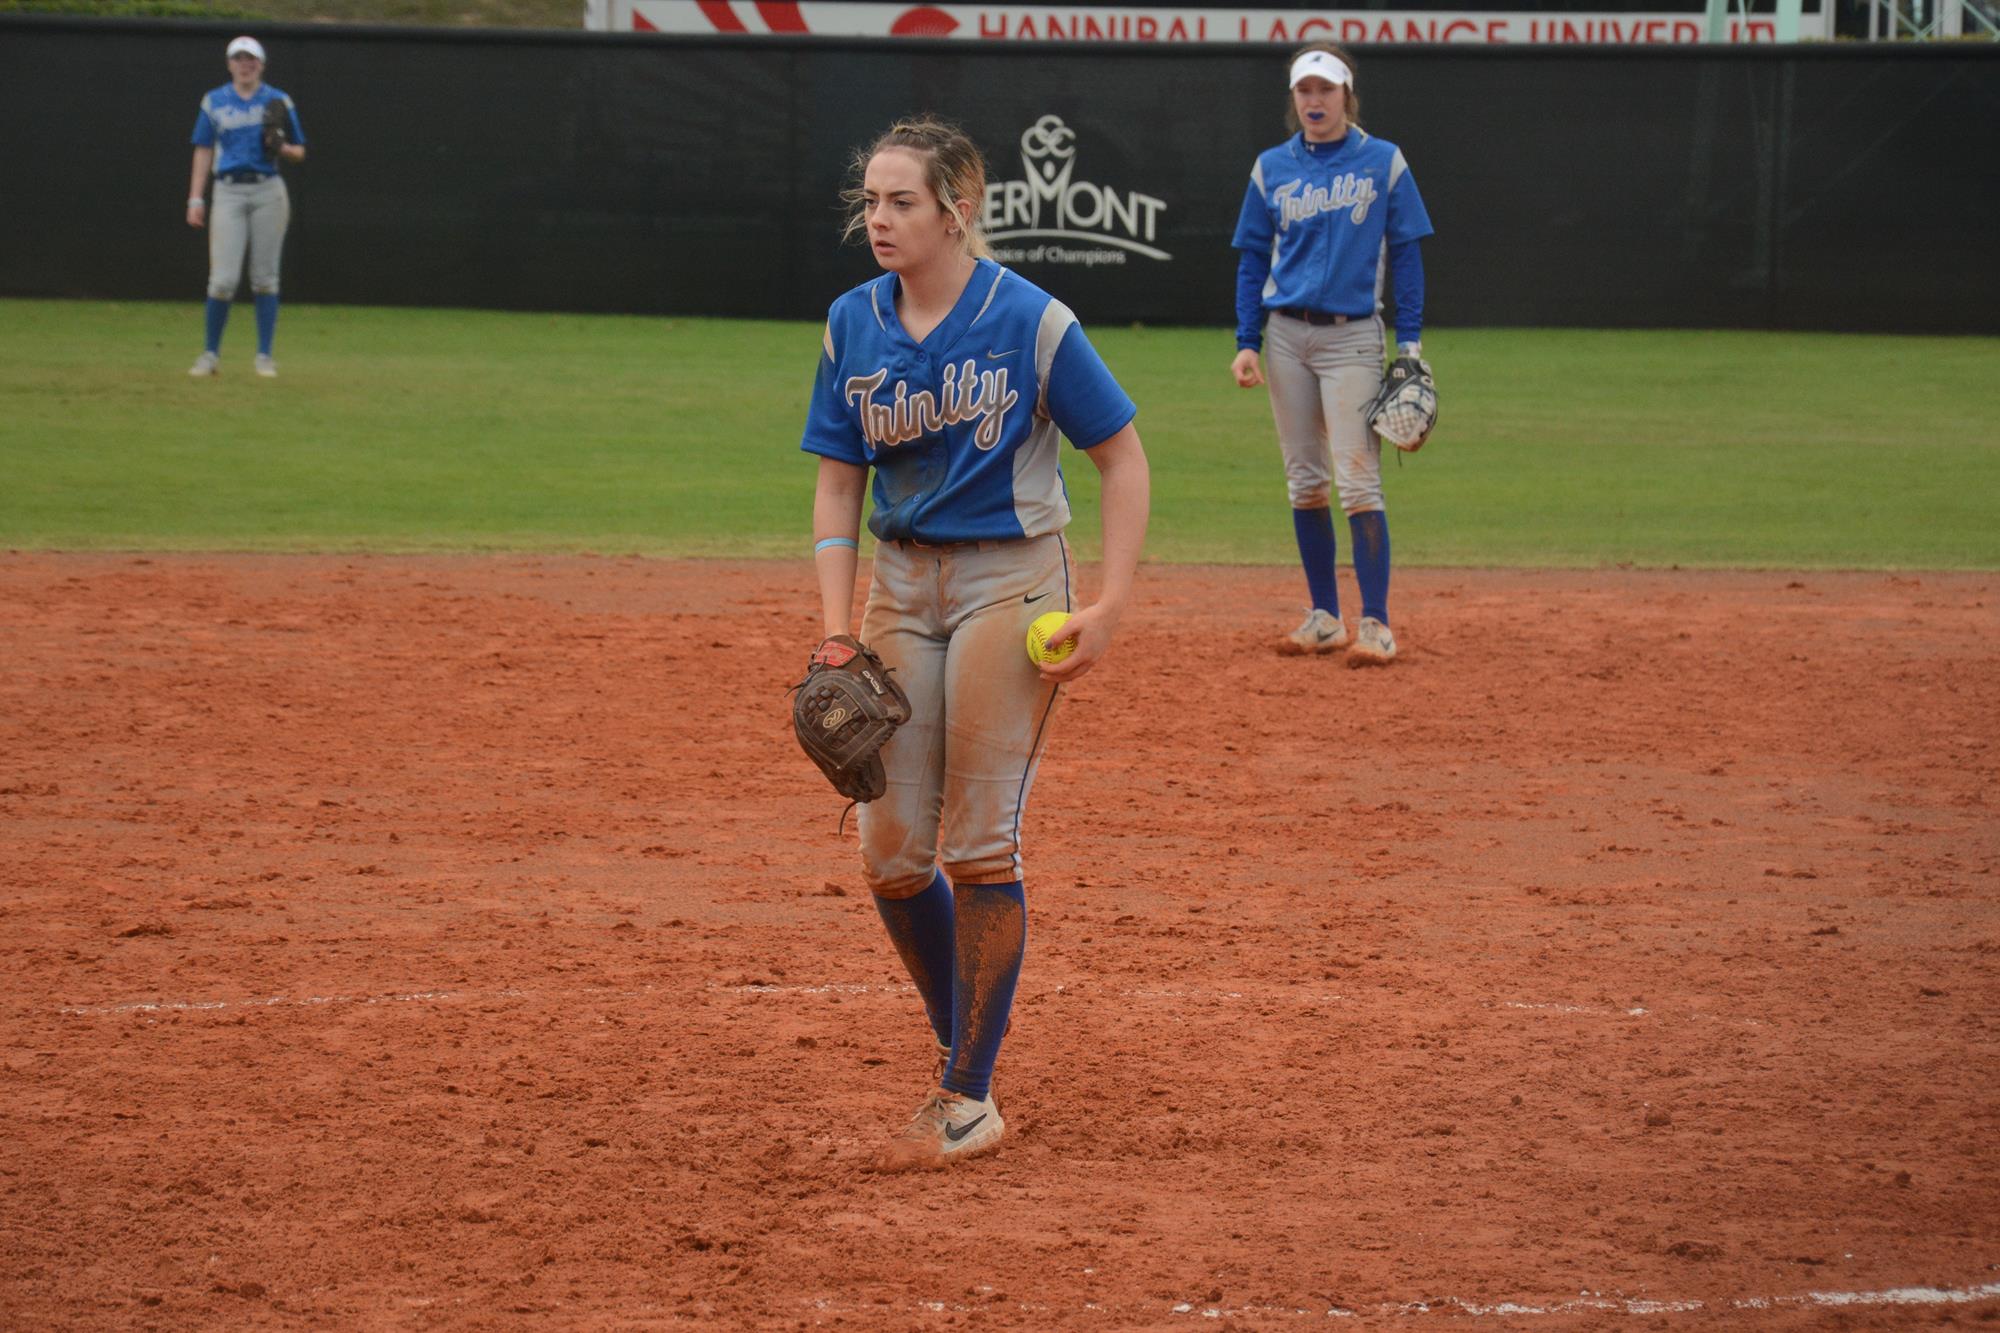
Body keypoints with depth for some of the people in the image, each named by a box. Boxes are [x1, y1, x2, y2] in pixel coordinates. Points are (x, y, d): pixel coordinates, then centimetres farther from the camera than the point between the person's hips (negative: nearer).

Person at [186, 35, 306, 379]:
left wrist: (283, 148, -12)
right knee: (224, 278, -7)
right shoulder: (214, 102, 9)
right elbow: (203, 152, 10)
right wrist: (195, 198, 2)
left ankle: (264, 355, 8)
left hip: (268, 192, 0)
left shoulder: (279, 102, 8)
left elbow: (299, 153, 11)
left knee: (264, 276, 1)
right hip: (229, 192, 0)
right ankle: (211, 353, 6)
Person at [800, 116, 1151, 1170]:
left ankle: (968, 1102, 2)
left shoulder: (1031, 322, -13)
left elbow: (1123, 458, -5)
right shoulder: (854, 325, 1)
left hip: (1011, 580, -5)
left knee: (977, 847, -6)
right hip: (901, 581, 5)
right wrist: (838, 634, -4)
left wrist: (1109, 606, -14)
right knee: (891, 856, 2)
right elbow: (836, 483, 6)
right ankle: (960, 1042, 26)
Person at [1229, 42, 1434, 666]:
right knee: (1304, 482, 7)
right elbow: (1253, 259, 10)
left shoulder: (1383, 162, 0)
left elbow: (1406, 255, 1)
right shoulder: (1271, 168, 7)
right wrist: (1246, 344, 2)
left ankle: (1375, 624, -10)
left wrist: (1410, 341, -5)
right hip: (1287, 335, 4)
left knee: (1358, 480, -11)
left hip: (1353, 335, -4)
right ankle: (1324, 616, 15)